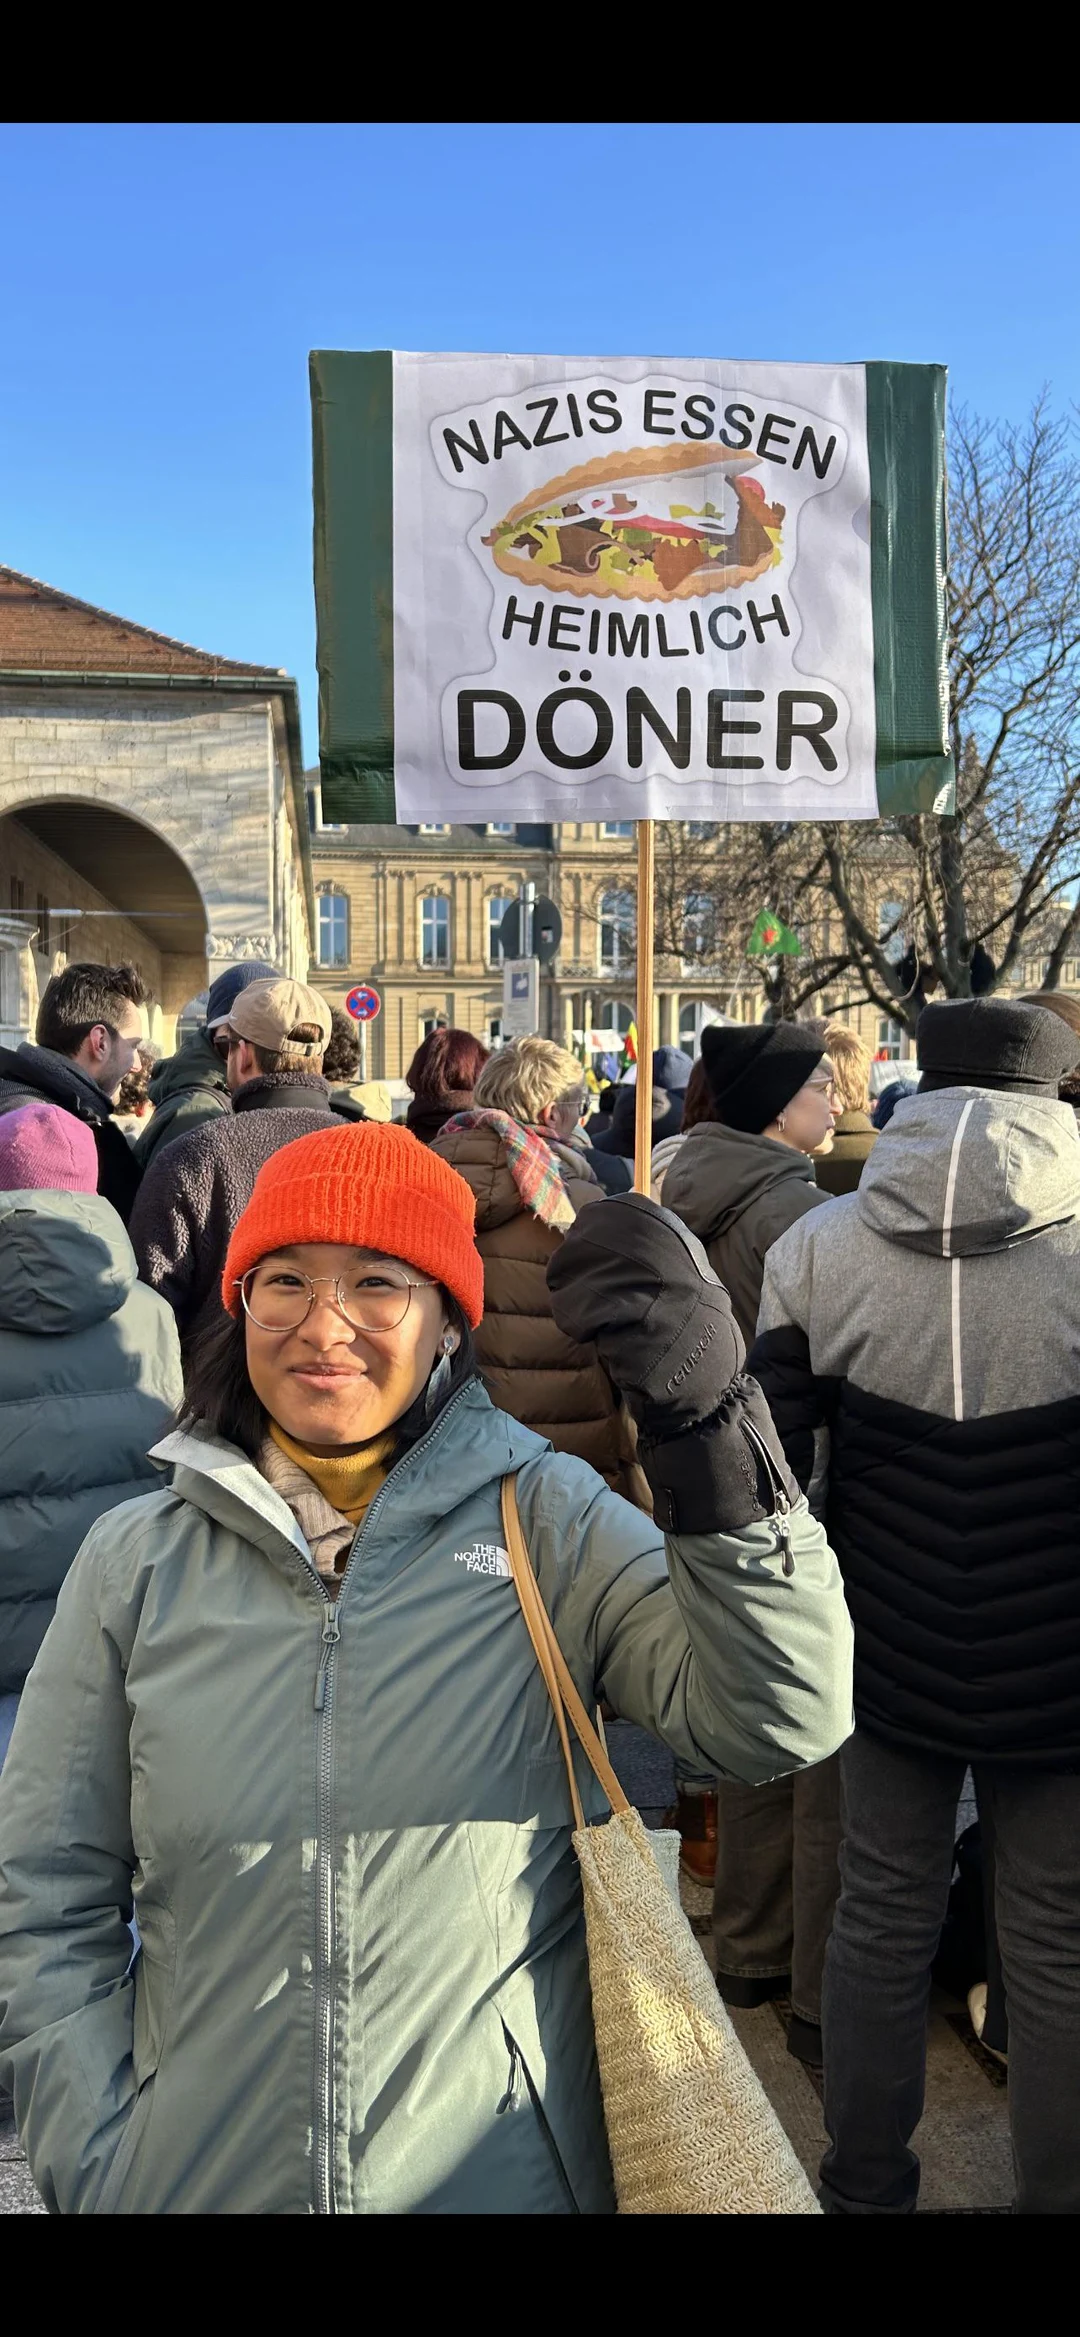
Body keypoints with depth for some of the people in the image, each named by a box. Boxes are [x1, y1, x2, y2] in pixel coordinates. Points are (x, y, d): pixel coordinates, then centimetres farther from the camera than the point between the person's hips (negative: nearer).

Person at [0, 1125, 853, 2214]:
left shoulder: (547, 1518, -9)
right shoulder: (138, 1560, -5)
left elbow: (780, 1722, -21)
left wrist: (710, 1421, -33)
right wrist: (94, 2171, -8)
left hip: (505, 2171, 0)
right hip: (190, 2178, 1)